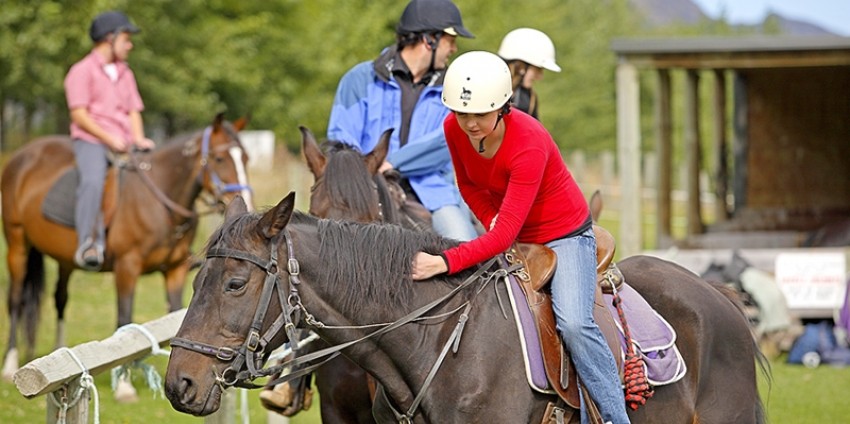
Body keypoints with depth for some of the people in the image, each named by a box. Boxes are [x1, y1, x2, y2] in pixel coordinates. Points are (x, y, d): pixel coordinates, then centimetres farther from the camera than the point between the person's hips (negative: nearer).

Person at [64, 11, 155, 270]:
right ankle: (87, 245, -42)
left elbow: (134, 111, 18)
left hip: (123, 146, 7)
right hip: (91, 142, -7)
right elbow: (79, 114, -8)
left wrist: (139, 139, -3)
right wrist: (109, 139, -18)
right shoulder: (82, 71, 0)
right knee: (93, 181, -34)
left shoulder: (125, 74, 21)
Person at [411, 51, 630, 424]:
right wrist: (491, 219, -13)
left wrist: (445, 263, -48)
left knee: (573, 323, -25)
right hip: (507, 233, 7)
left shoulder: (529, 144, -34)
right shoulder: (454, 129, -14)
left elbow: (504, 235, -38)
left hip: (563, 235, -7)